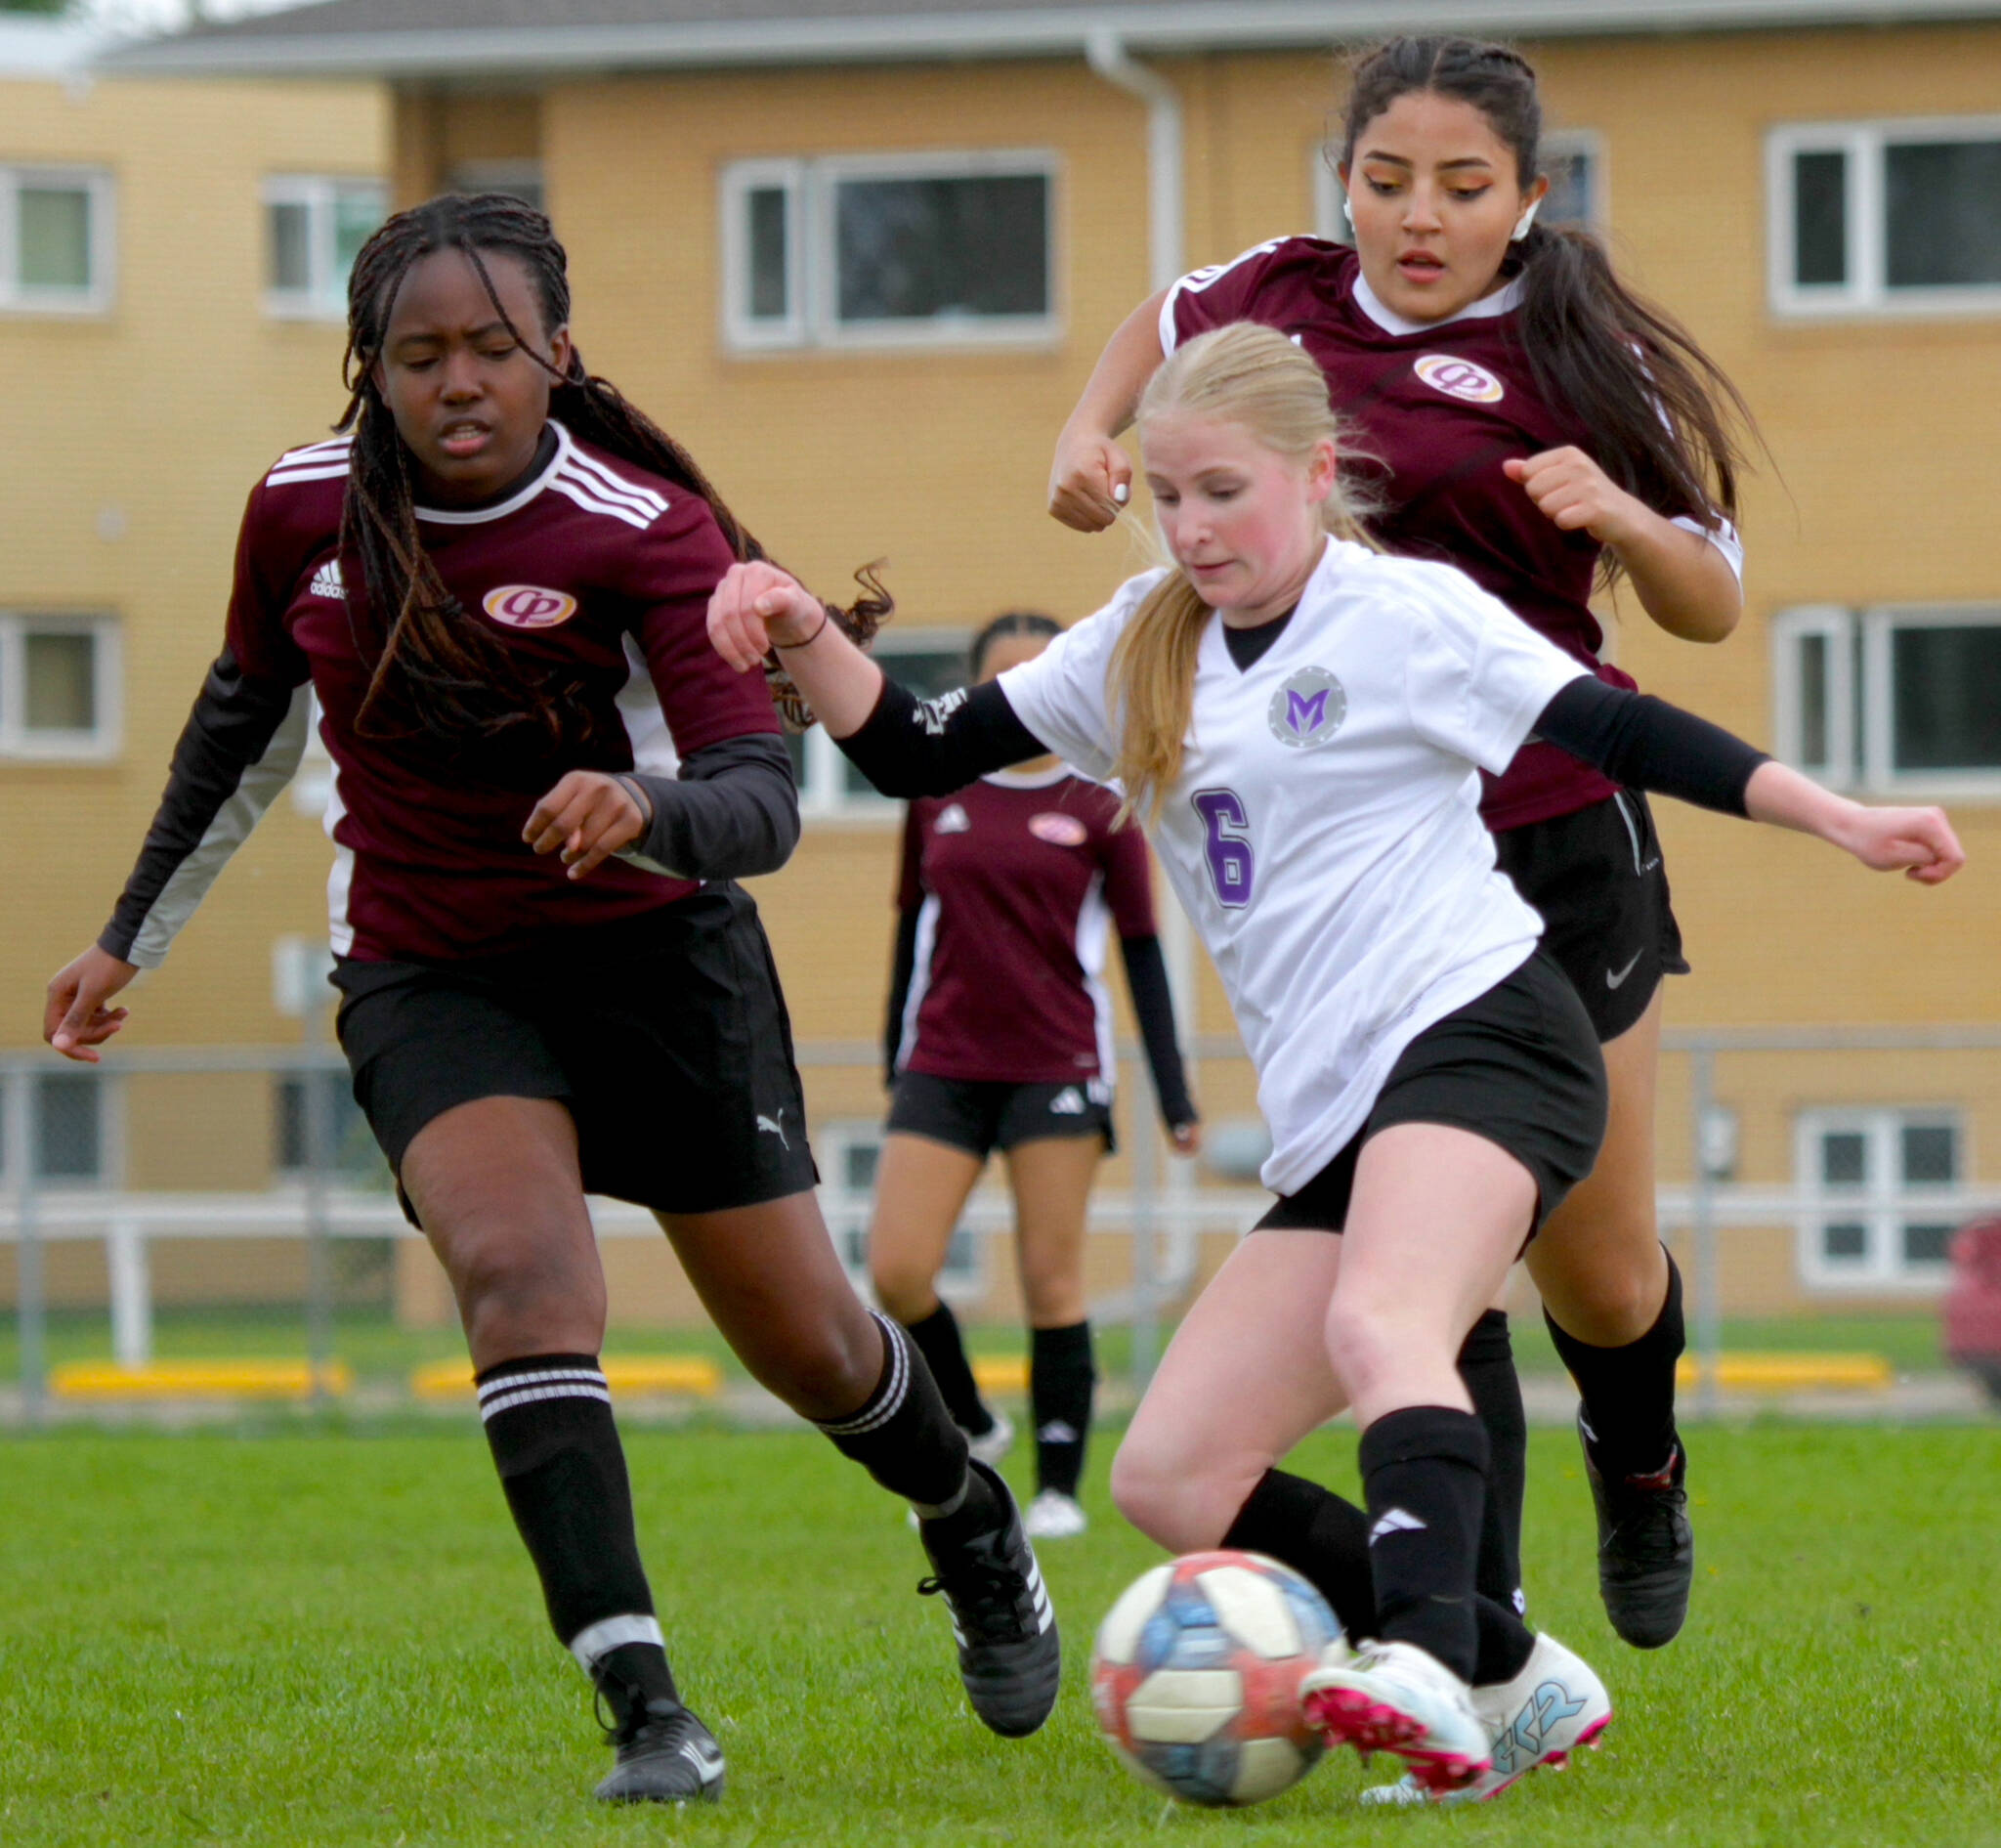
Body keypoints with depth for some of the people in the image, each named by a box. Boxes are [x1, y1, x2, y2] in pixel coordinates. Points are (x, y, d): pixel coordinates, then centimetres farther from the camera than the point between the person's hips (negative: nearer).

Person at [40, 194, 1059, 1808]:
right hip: (431, 980, 1)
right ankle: (645, 1709, -32)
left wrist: (649, 808, -50)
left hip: (659, 958, -1)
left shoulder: (648, 534, -20)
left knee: (803, 1341, 9)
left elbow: (765, 805, -28)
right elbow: (249, 714, 12)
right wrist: (136, 937, 18)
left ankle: (977, 1534, 44)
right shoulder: (305, 511, -8)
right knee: (516, 1266, -27)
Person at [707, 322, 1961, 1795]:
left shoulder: (1407, 613, 2)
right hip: (1337, 1123, 8)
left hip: (1479, 1029, -8)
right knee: (1170, 1480, -4)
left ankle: (1422, 1668, -57)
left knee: (1378, 1323, -37)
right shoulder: (1141, 650, 19)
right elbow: (915, 754, 18)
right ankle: (1509, 1680, -2)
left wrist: (1841, 821, -6)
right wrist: (802, 634, 1)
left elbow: (1626, 734, 1)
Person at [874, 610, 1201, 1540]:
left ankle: (1059, 1486, 5)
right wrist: (896, 1059, 18)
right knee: (895, 1272, -9)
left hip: (1058, 1067, -2)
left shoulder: (1099, 804, 1)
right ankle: (974, 1426, 14)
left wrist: (1173, 1094, -1)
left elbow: (1140, 948, 4)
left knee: (1052, 1279, -3)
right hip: (945, 1067, 2)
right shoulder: (937, 793, 8)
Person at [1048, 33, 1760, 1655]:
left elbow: (1713, 606, 2)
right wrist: (1091, 435, 10)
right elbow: (1165, 323, 29)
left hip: (1557, 845, -1)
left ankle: (1639, 1465, 44)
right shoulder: (1275, 302, 4)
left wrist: (1621, 517, -18)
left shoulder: (1571, 355, -4)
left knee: (1600, 1278, 10)